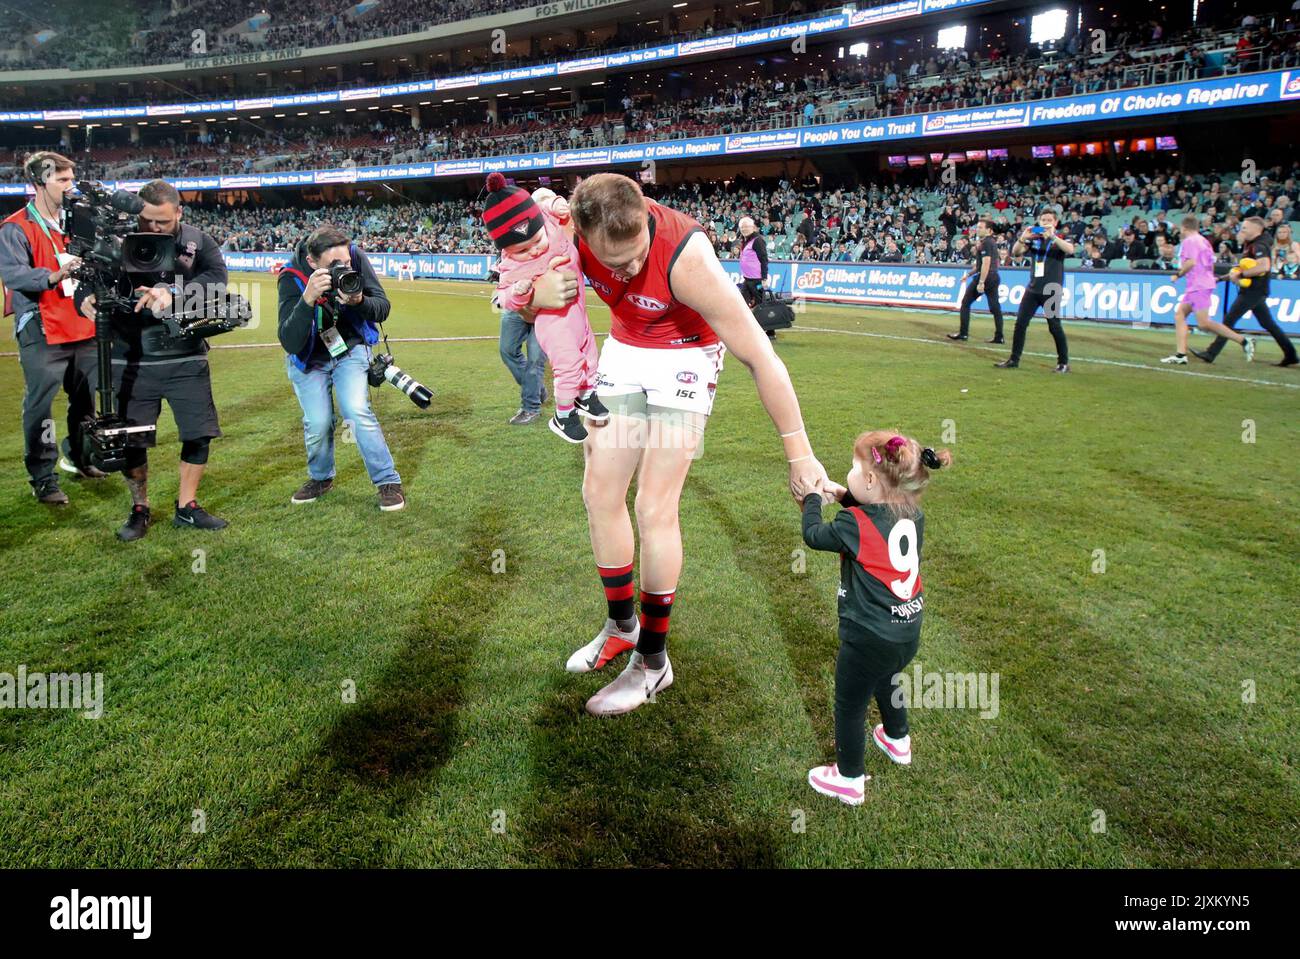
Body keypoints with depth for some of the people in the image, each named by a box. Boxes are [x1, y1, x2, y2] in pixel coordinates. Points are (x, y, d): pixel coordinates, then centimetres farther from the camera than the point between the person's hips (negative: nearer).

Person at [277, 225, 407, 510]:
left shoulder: (355, 257, -23)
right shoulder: (292, 278, -28)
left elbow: (383, 308, -17)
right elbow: (290, 343, -36)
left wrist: (359, 302, -39)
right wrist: (308, 299, -50)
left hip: (351, 350, 1)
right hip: (308, 359, 0)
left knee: (358, 412, -16)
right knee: (318, 423, -8)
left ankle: (388, 482, -3)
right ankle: (321, 478, 22)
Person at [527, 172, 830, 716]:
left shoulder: (685, 257, -36)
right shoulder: (572, 235, -22)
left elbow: (760, 358, -33)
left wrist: (799, 455, -31)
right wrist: (536, 294, -32)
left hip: (685, 357, -5)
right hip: (624, 350, 6)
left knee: (654, 507, -10)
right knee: (599, 493, 6)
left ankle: (653, 662, 7)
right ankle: (622, 626, 27)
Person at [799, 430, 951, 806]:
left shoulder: (853, 525, -23)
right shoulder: (913, 516, -4)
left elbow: (813, 535, -6)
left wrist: (812, 498, 10)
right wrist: (845, 496, 10)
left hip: (869, 640, -8)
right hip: (908, 633, 8)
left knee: (849, 704, 11)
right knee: (883, 680, 34)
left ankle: (849, 779, 25)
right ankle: (898, 739, 55)